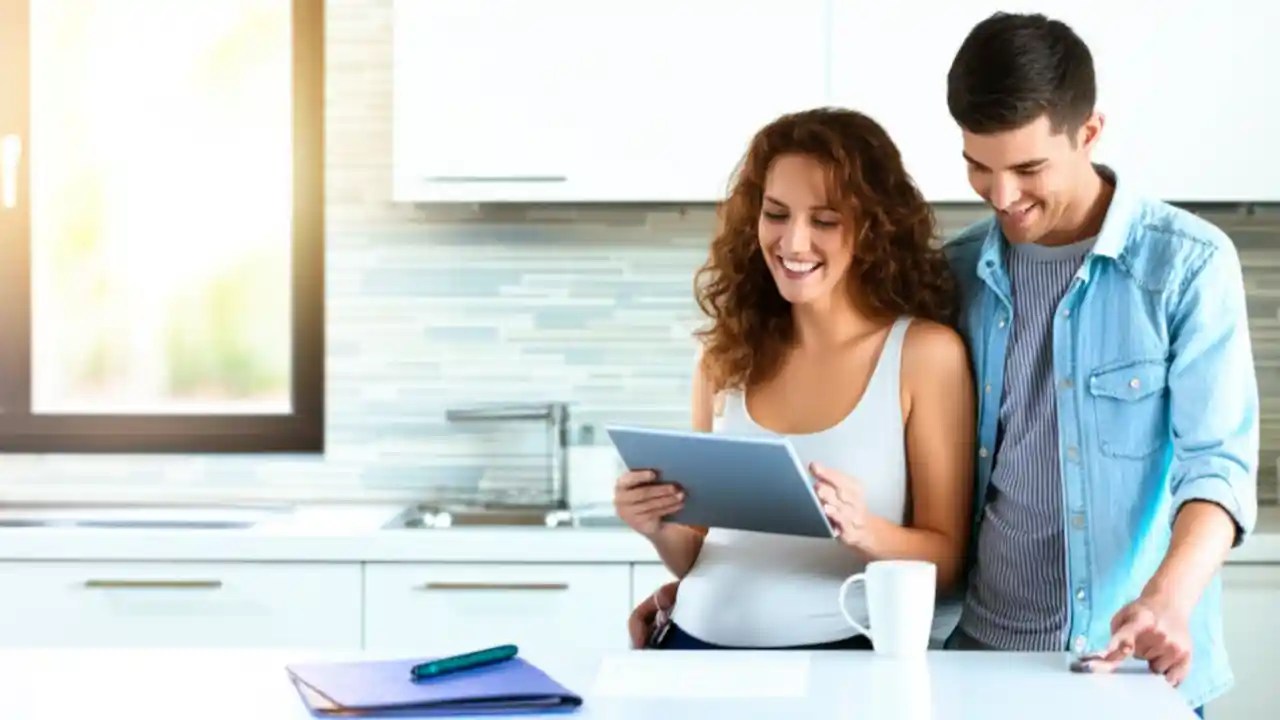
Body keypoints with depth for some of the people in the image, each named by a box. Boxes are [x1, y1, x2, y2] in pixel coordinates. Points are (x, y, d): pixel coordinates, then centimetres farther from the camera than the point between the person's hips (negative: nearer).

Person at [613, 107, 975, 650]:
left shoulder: (926, 352, -3)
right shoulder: (725, 354, 7)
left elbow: (946, 560, -1)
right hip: (699, 645, 2)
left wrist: (863, 532, -18)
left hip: (838, 656, -2)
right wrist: (660, 530, -6)